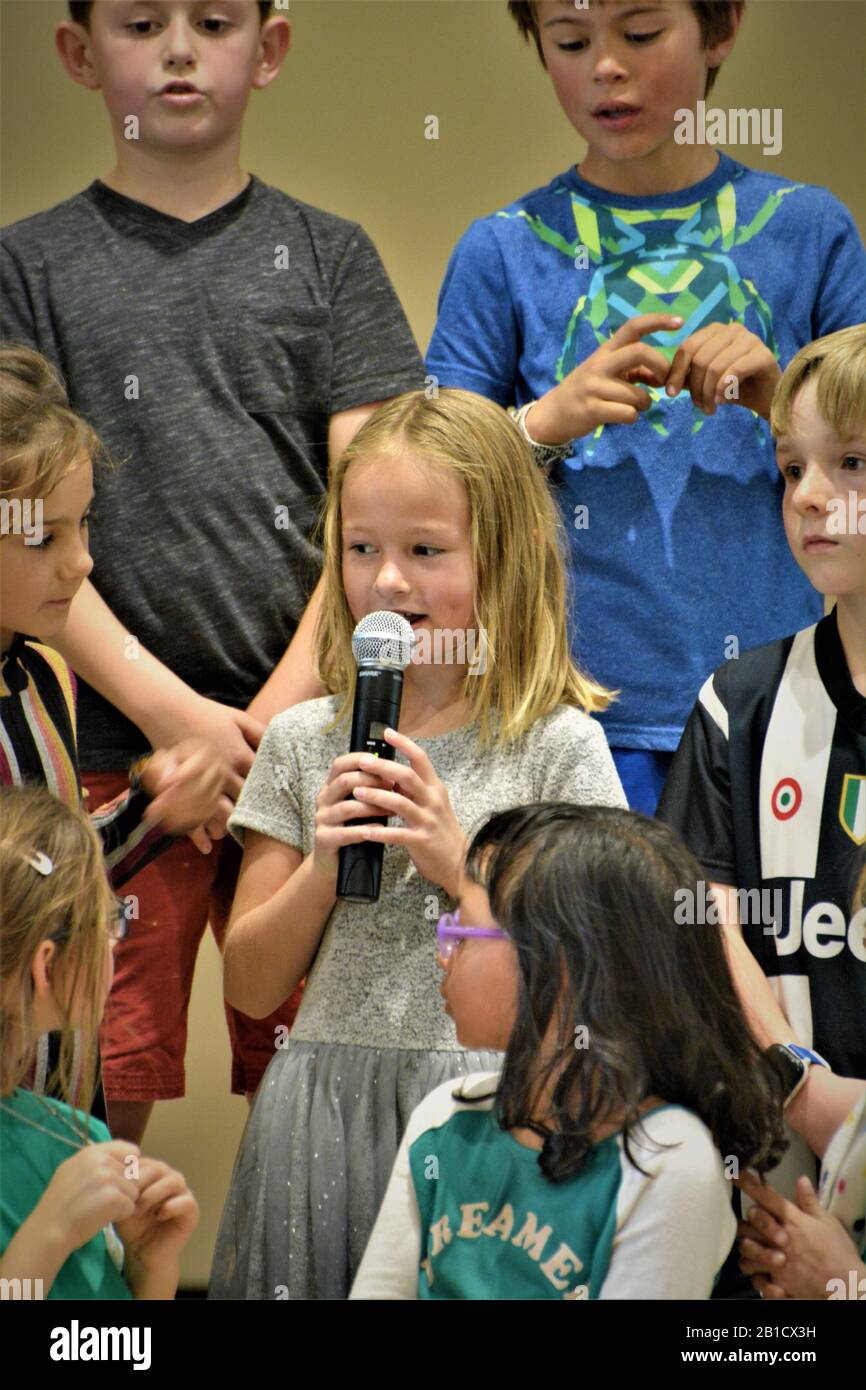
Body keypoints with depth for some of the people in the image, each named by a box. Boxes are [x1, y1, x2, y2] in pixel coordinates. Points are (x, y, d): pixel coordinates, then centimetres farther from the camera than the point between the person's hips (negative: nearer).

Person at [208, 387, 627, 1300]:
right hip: (322, 1113, 3)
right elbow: (249, 986, 7)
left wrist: (461, 865, -14)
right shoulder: (303, 742, 6)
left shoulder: (559, 746, -2)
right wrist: (323, 865, -9)